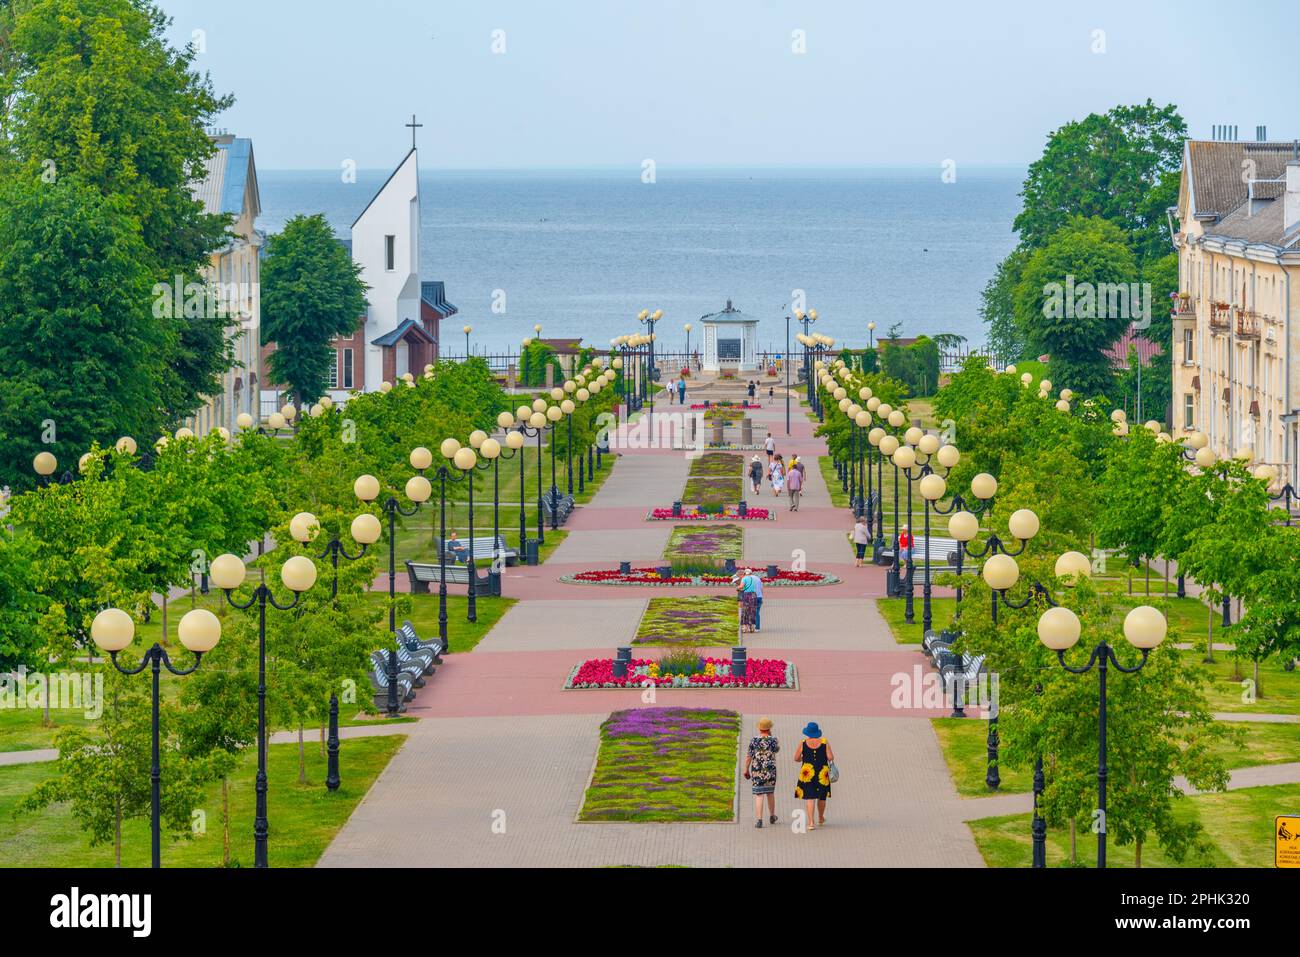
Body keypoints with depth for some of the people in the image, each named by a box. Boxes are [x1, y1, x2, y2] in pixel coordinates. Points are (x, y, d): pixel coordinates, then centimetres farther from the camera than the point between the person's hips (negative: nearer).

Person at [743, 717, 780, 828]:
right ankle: (772, 816, 36)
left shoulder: (754, 740, -6)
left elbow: (748, 756, -4)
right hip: (770, 771, 1)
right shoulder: (773, 740, -5)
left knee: (759, 795, -1)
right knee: (770, 793, 20)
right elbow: (777, 750, 16)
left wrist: (746, 769, 7)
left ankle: (759, 820, -11)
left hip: (756, 772, -1)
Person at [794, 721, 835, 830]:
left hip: (807, 773, -1)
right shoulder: (824, 742, -4)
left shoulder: (803, 743, -4)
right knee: (821, 796, 19)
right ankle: (821, 819, 36)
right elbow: (831, 757, -8)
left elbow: (796, 758, -2)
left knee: (809, 797, -2)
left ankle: (811, 822, -14)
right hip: (822, 774, 1)